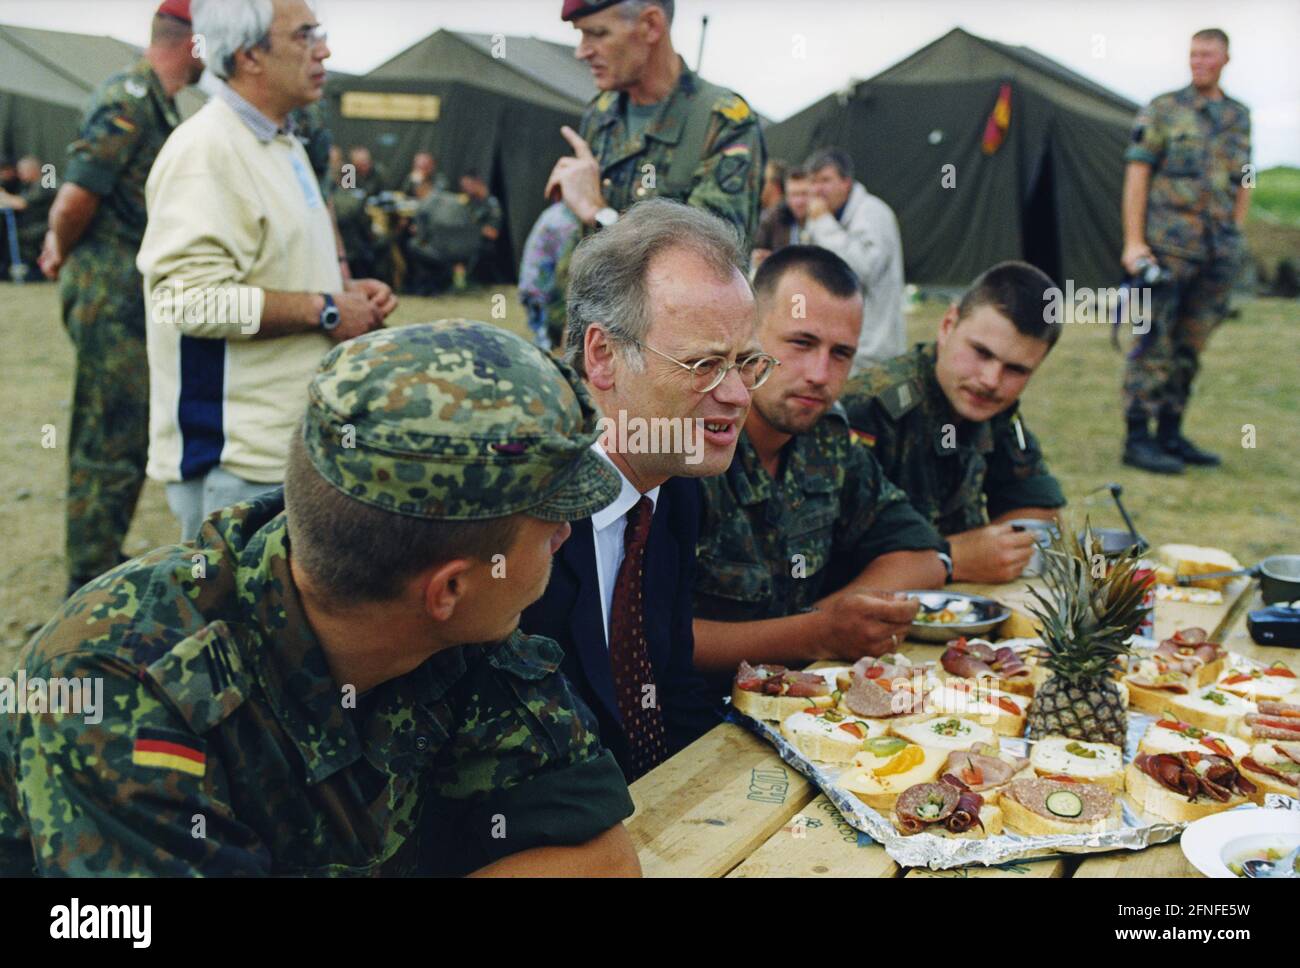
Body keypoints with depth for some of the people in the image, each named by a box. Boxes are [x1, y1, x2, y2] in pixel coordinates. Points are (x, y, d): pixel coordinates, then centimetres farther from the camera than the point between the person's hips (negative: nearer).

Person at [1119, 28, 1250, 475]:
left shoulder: (1240, 118, 16)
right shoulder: (1163, 111, 1)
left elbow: (1242, 183, 21)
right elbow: (1136, 177, -5)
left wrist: (1234, 236, 12)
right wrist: (1133, 241, -12)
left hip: (1218, 251, 5)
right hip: (1169, 245, -5)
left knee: (1191, 346, 8)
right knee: (1154, 342, -7)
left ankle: (1171, 435, 16)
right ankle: (1137, 440, -3)